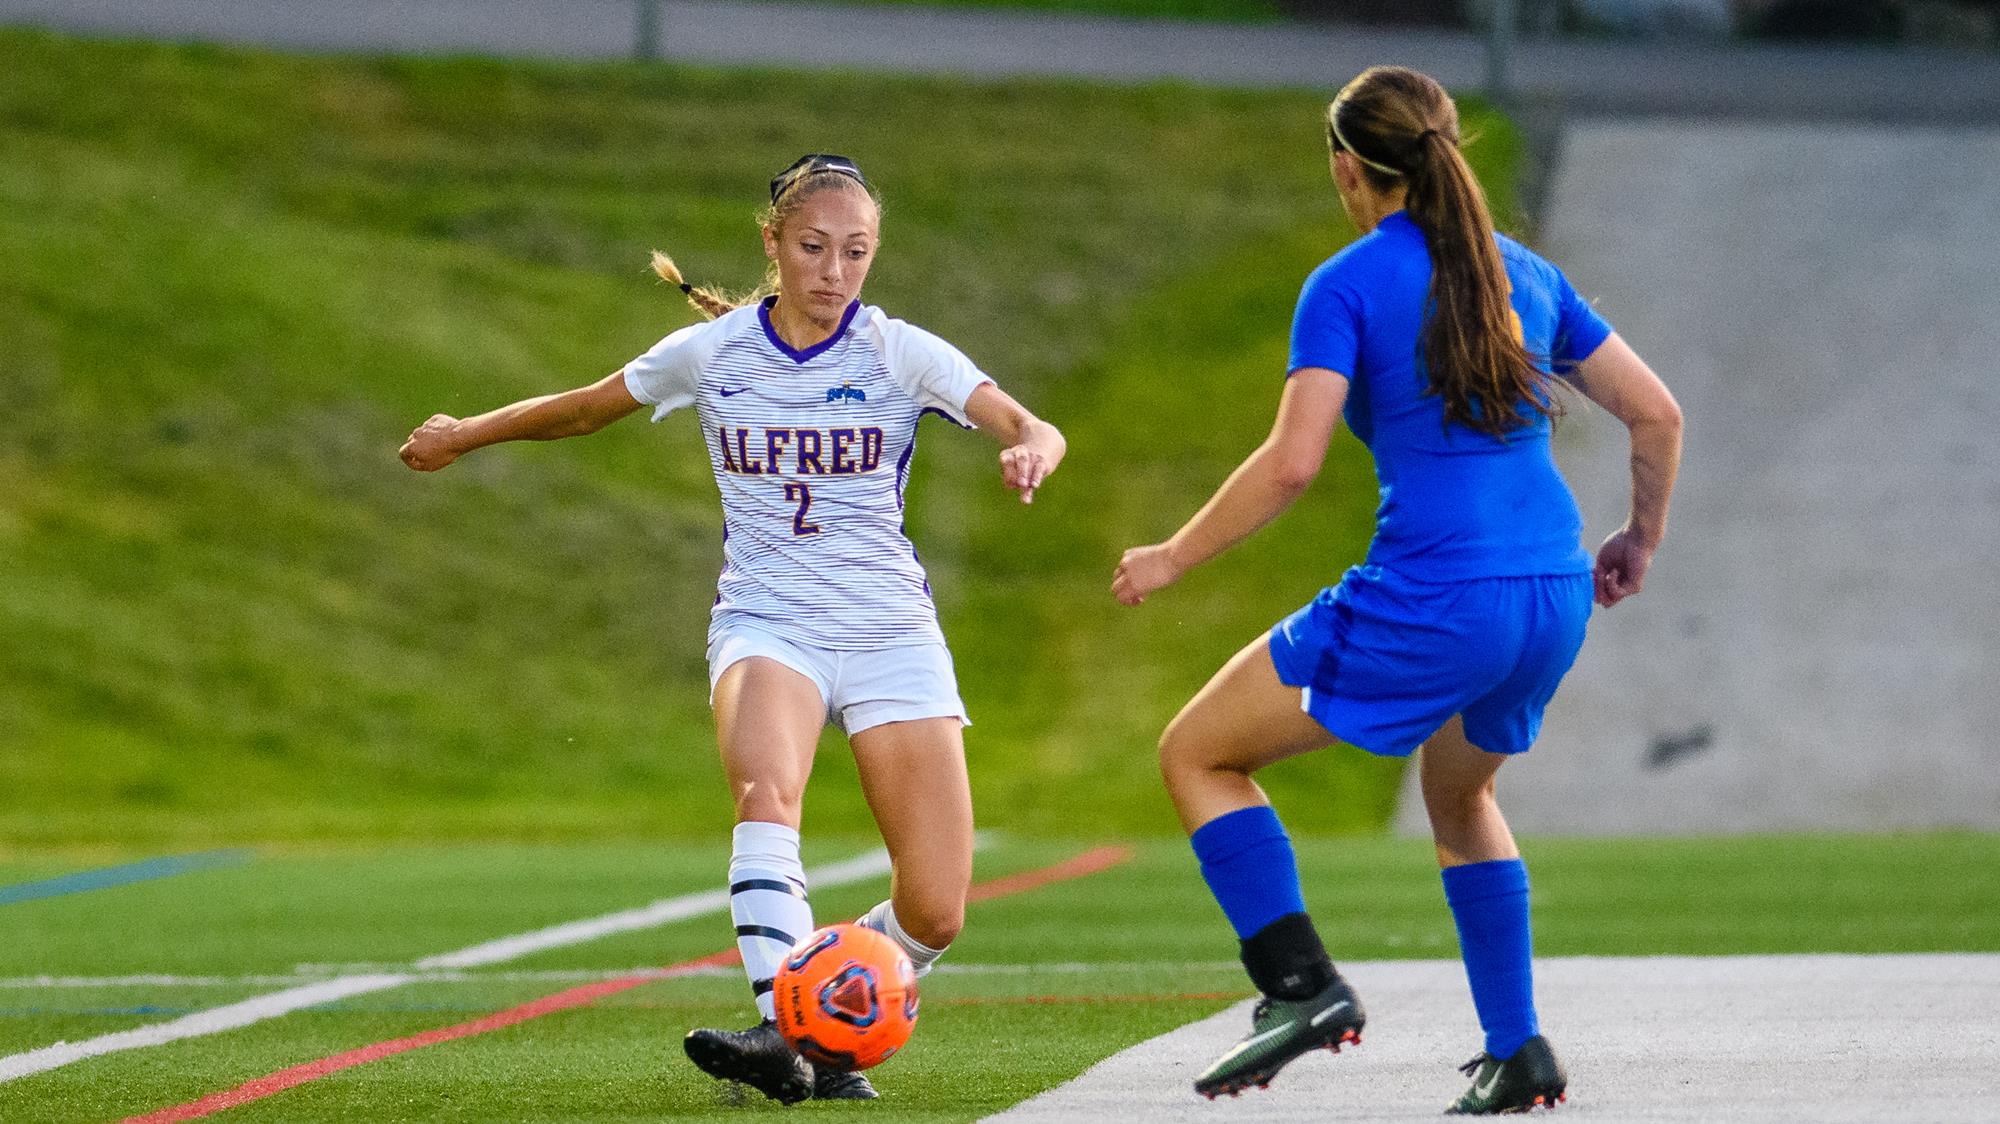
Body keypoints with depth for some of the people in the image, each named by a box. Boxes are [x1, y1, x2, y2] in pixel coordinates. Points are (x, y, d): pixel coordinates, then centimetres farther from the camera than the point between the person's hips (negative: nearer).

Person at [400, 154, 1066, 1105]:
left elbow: (1034, 431, -18)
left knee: (935, 911, -9)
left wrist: (1030, 453, -40)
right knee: (766, 785, -36)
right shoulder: (712, 352, 1)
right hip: (764, 623, 0)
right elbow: (583, 411, 20)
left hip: (889, 630, 0)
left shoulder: (900, 353, -4)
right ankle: (783, 1033, -43)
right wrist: (465, 435, 25)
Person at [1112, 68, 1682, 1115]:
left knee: (1195, 753, 9)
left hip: (1429, 602, -7)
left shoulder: (1348, 285, -4)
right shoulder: (1523, 273, 13)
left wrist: (1174, 556, -2)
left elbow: (1292, 461, -14)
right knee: (1460, 797, 34)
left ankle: (1302, 985, -6)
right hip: (1554, 598, 7)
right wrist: (1639, 541, 30)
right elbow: (1657, 413, 15)